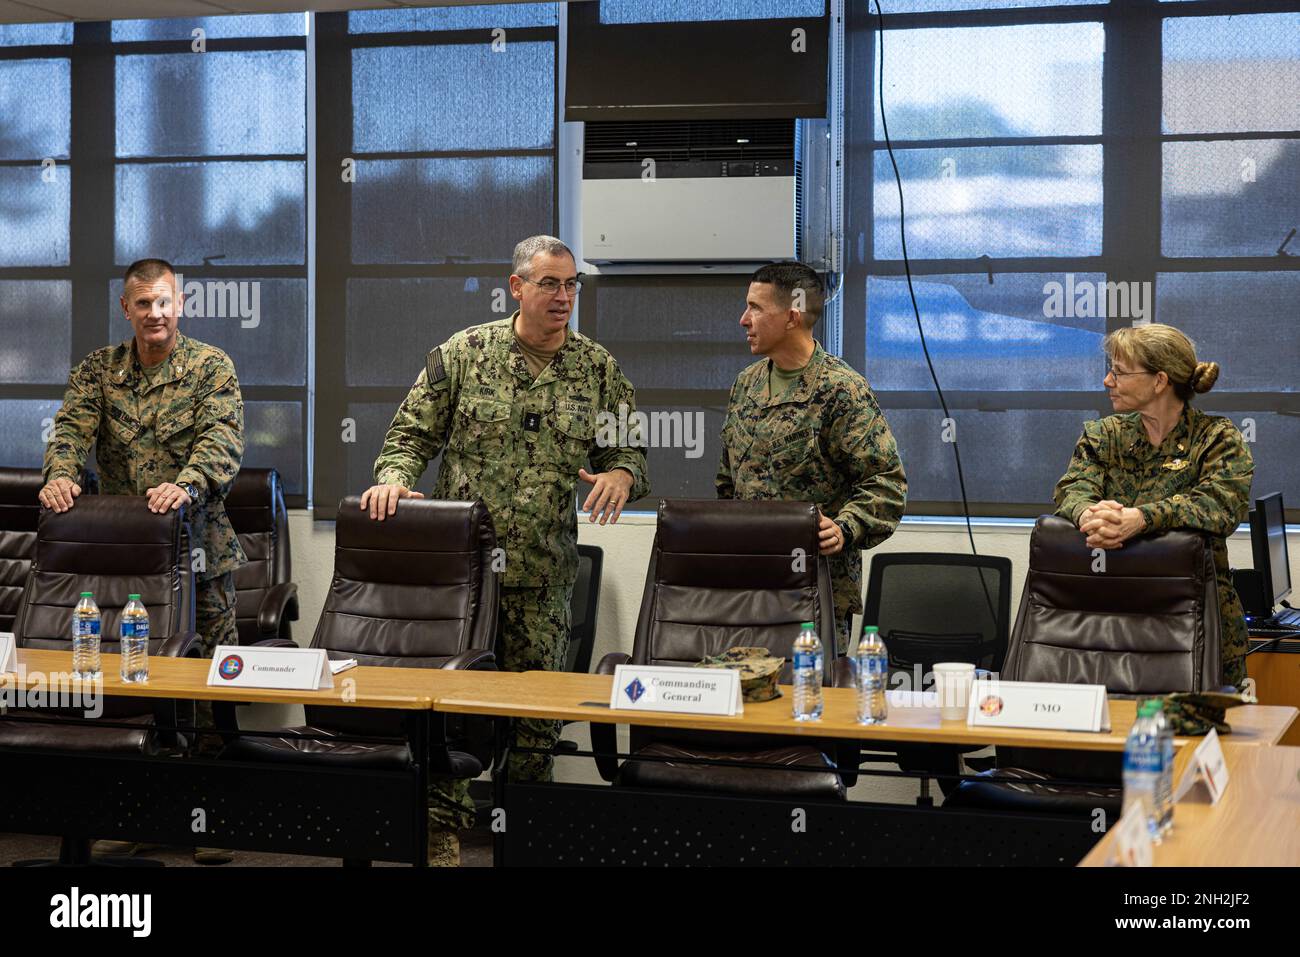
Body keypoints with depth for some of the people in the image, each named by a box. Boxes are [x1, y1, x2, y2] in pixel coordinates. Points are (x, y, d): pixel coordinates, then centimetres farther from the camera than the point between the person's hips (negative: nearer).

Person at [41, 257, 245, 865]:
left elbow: (223, 439, -13)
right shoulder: (98, 369, 9)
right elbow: (74, 427, -2)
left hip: (197, 546, -2)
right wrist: (60, 473, -24)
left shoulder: (210, 367, -1)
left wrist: (186, 484, -31)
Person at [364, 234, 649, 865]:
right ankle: (443, 827, 10)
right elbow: (413, 431, 5)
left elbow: (628, 452, 10)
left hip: (544, 575, 2)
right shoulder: (465, 352, 1)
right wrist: (393, 477, -14)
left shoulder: (598, 369, 6)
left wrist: (620, 474, -13)